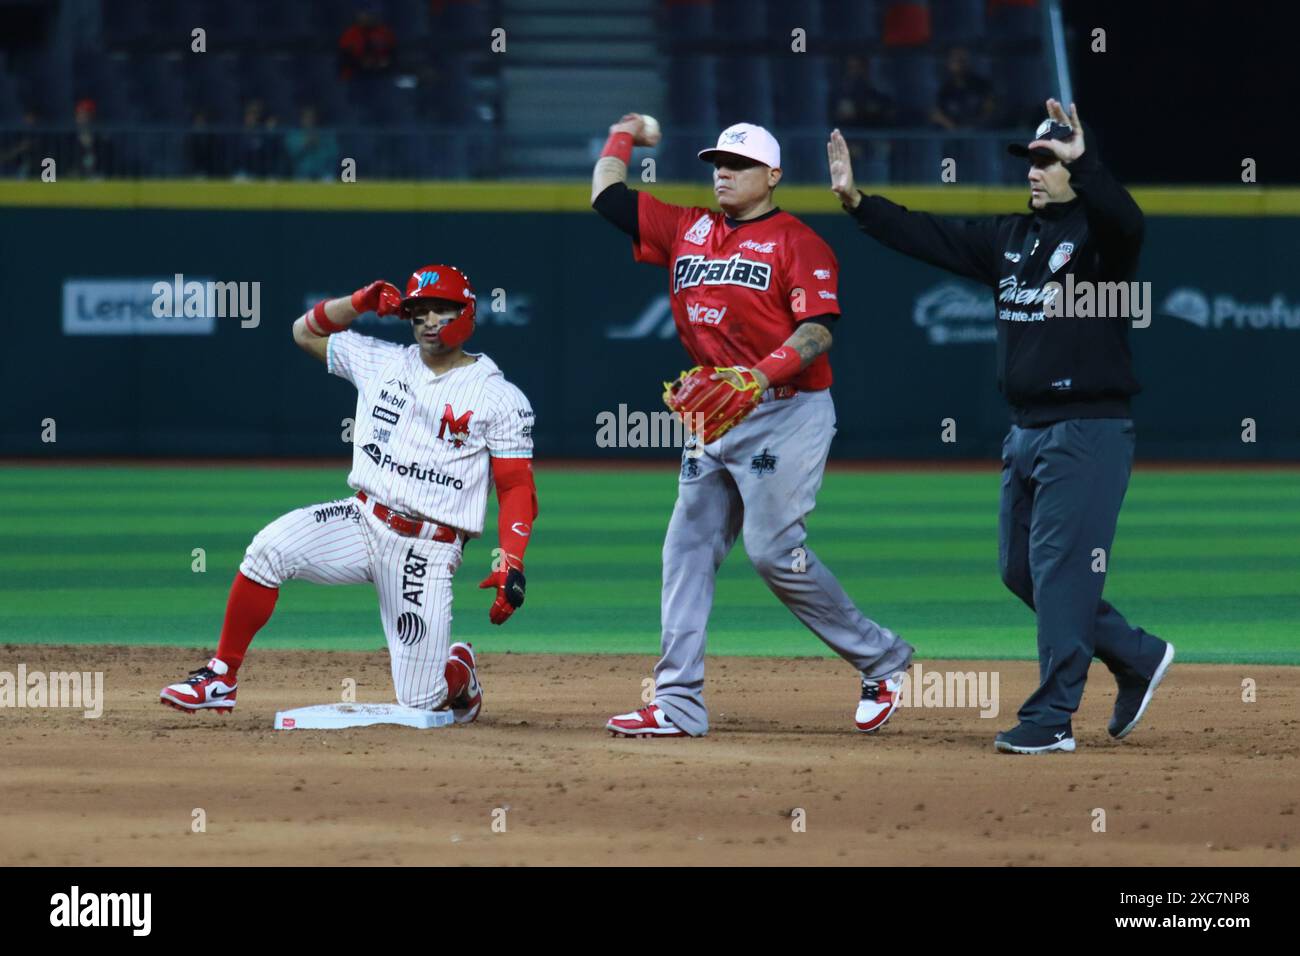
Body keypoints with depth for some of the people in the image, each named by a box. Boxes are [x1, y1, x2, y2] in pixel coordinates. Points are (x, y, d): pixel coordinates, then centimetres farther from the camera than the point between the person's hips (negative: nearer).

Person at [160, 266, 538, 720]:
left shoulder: (501, 398, -2)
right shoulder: (381, 361, 10)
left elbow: (518, 488, -3)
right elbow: (307, 331, 19)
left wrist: (511, 565, -16)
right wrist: (360, 302, 1)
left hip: (427, 553, -3)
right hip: (362, 524, 3)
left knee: (421, 700, -5)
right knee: (270, 547, -27)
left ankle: (460, 671, 34)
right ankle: (220, 679, -17)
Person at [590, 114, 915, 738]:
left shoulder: (796, 242, -6)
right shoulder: (686, 230, 14)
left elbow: (819, 330, -17)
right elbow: (607, 194, 18)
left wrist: (761, 375, -29)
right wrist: (624, 136, 26)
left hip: (786, 412, -7)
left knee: (773, 549, -13)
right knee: (688, 548, 0)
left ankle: (881, 660, 4)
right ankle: (678, 703, 0)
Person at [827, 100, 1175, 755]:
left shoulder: (1097, 236, -10)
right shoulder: (1011, 237, 13)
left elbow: (1127, 221, -34)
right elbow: (929, 237, 12)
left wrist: (1082, 161, -46)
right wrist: (856, 201, 3)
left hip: (1089, 434, -9)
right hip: (1027, 431, 9)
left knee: (1060, 570, -9)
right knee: (1020, 571, 13)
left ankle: (1052, 719, -4)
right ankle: (1138, 658, 27)